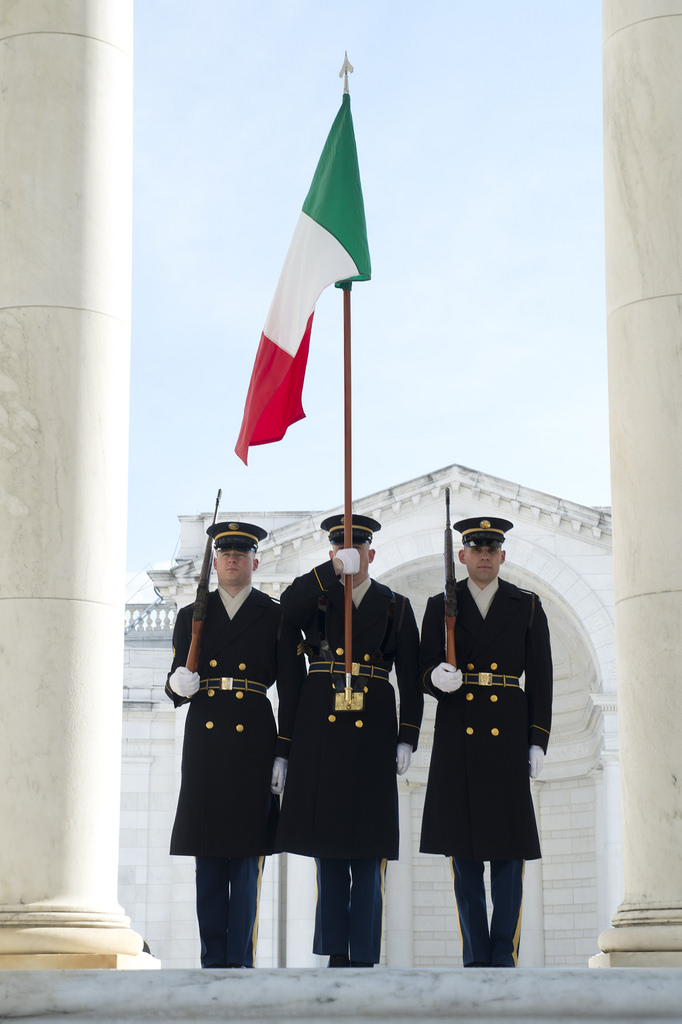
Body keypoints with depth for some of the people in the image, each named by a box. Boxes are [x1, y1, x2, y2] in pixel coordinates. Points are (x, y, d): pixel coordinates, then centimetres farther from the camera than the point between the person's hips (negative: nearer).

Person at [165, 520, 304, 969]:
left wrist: (285, 752, -4)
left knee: (247, 856, -3)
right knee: (208, 856, 3)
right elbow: (175, 685, 13)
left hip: (254, 741, -2)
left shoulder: (278, 618, 6)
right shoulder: (192, 616, 14)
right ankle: (213, 958, 8)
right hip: (204, 741, 2)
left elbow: (293, 691, 3)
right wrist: (179, 686, -11)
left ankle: (241, 959, 1)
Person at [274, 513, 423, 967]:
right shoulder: (316, 597, 12)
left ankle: (364, 958, 2)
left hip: (372, 733, -1)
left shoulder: (396, 607, 11)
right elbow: (286, 609, -14)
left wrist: (407, 739, -1)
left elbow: (411, 680, 7)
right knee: (328, 848, 4)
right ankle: (336, 954, 10)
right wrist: (333, 569, -18)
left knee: (367, 852, -2)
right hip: (321, 733, 1)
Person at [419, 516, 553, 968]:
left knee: (508, 849, -3)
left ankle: (504, 957, 2)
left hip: (508, 735, -1)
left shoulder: (527, 607, 8)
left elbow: (540, 679, 6)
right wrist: (437, 677, -18)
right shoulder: (441, 606, 9)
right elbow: (425, 670, 6)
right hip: (458, 735, 1)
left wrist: (539, 741, -2)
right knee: (463, 851, 2)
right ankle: (476, 959, 7)